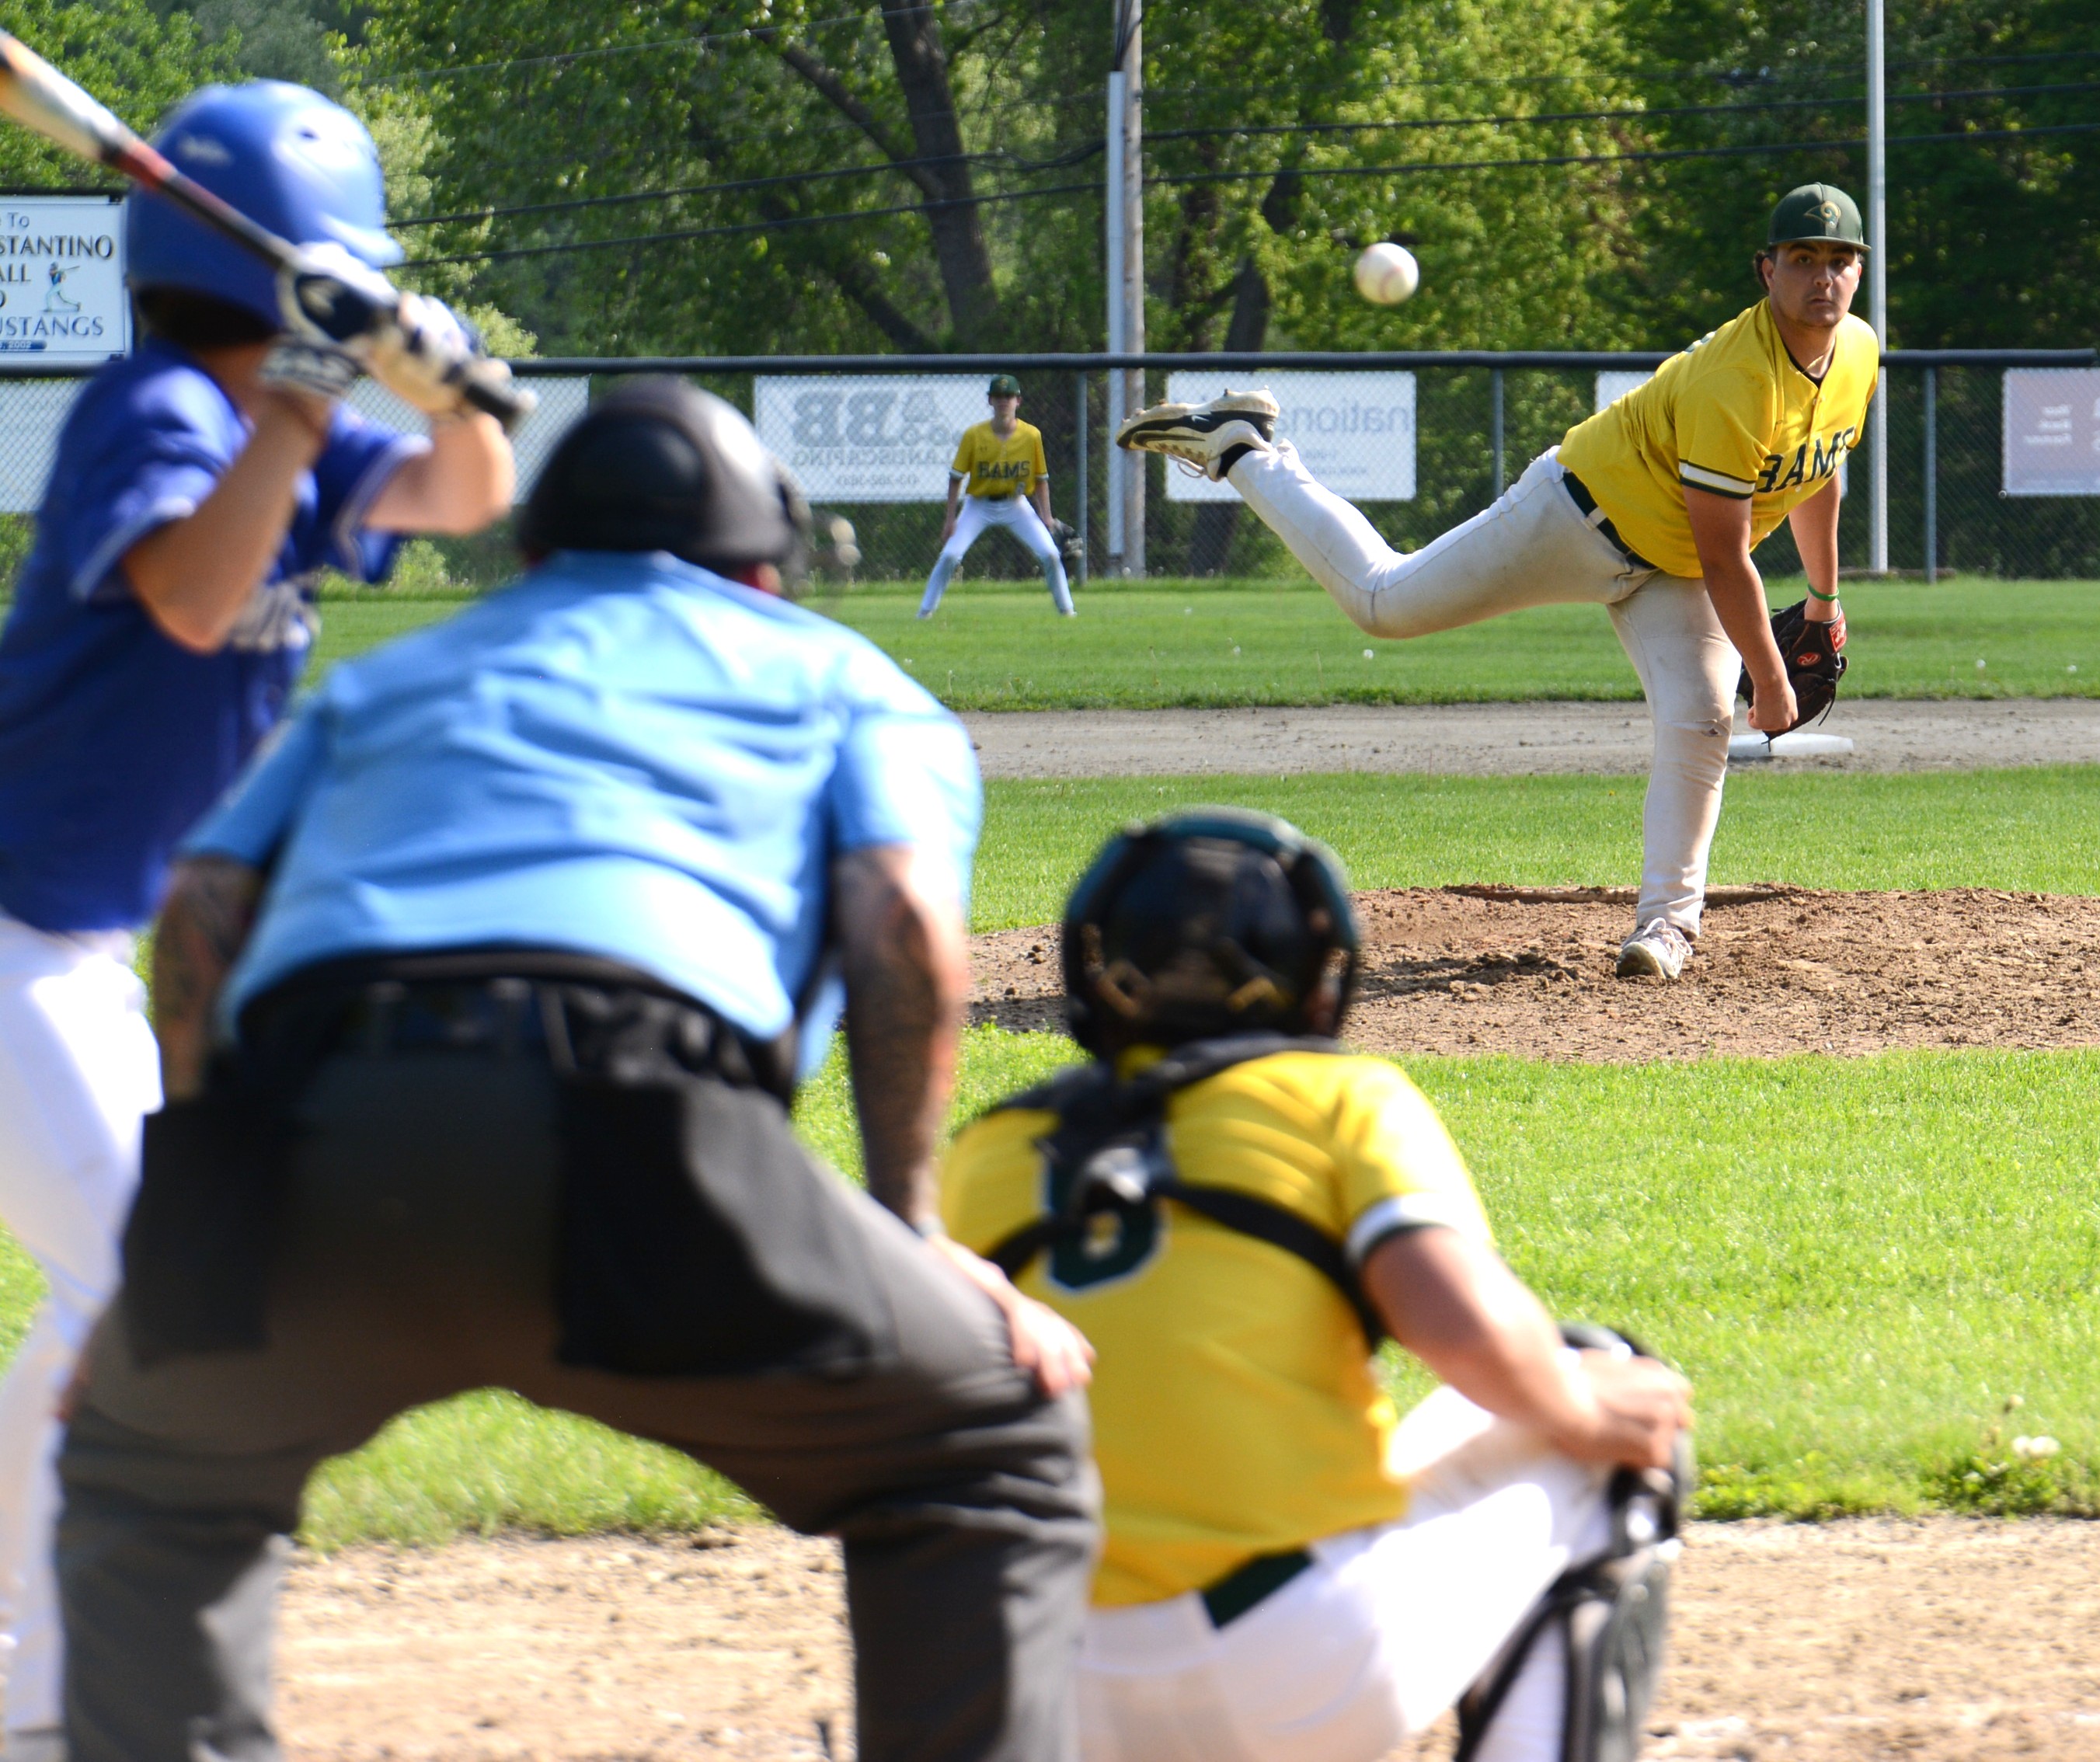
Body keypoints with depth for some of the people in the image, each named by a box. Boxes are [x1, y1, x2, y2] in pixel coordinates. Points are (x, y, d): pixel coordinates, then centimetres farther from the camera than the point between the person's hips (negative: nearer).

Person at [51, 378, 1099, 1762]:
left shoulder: (389, 676, 37)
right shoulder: (841, 676, 30)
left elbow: (204, 910, 21)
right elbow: (908, 922, 11)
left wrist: (216, 1172, 24)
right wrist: (910, 1226, 14)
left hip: (301, 1135, 3)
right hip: (628, 1137, -3)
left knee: (152, 1488, 32)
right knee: (1001, 1456, 17)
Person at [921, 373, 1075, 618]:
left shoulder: (1031, 435, -11)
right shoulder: (974, 436, -14)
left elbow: (1041, 479, -1)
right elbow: (956, 477, -8)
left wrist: (1045, 516, -7)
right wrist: (950, 518, -11)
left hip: (1016, 505, 1)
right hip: (979, 506, -1)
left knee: (1050, 555, -10)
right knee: (949, 555, -14)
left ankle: (1066, 608, 8)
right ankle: (926, 611, -1)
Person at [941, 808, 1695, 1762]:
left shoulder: (989, 1154, 12)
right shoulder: (1337, 1095, 2)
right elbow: (1464, 1327, -12)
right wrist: (1586, 1414, 8)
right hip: (1332, 1677, -5)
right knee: (1616, 1435, 20)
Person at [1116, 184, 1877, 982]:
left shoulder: (1857, 351, -7)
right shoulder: (1736, 381, -34)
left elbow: (1818, 472, 15)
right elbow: (1725, 557, -30)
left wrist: (1825, 599, 21)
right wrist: (1771, 683, -24)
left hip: (1671, 577, 7)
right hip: (1582, 512, -7)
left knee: (1700, 723, -14)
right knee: (1384, 600, 0)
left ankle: (1666, 922, -2)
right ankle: (1240, 447, 17)